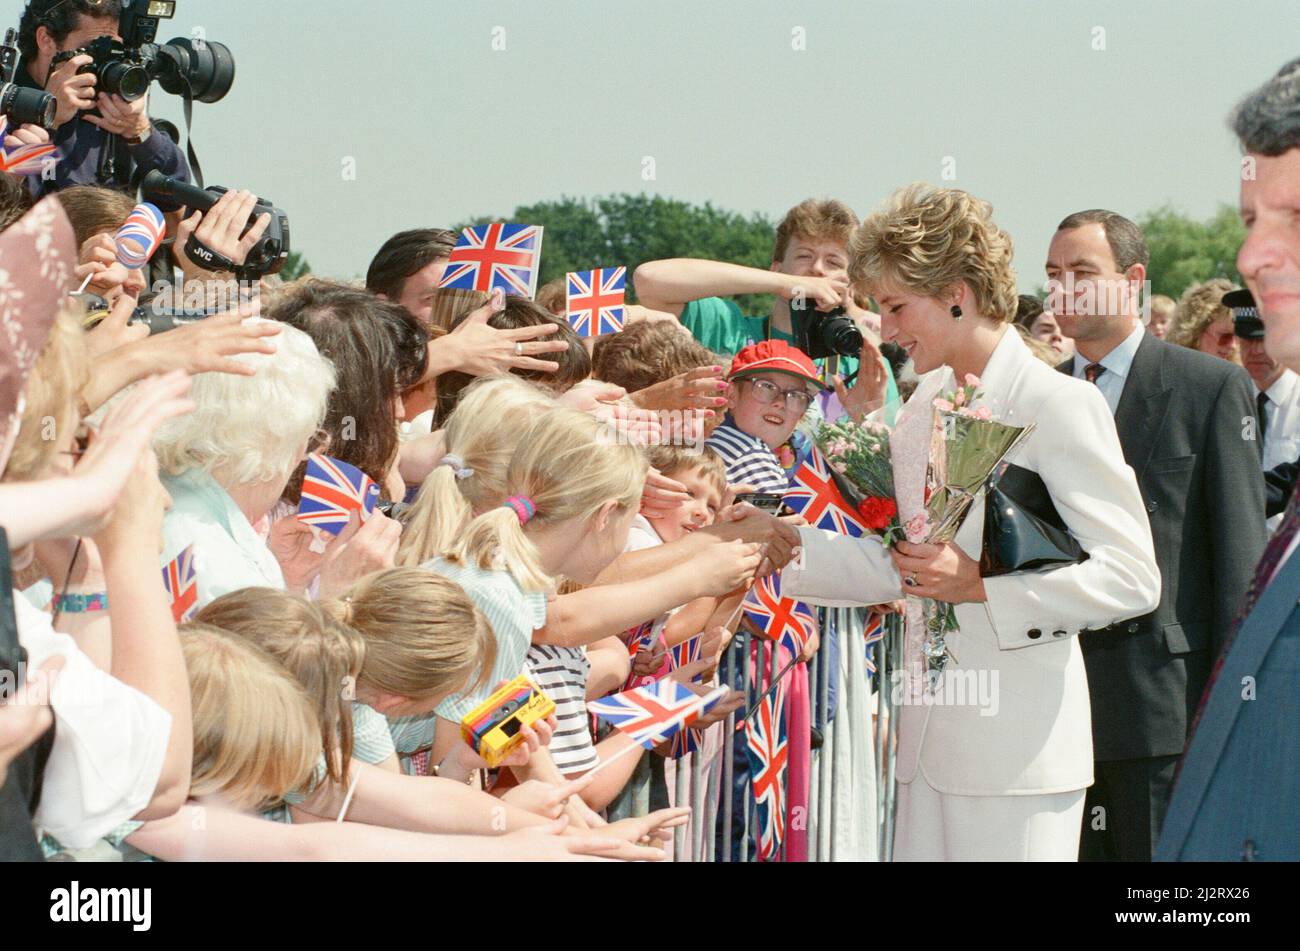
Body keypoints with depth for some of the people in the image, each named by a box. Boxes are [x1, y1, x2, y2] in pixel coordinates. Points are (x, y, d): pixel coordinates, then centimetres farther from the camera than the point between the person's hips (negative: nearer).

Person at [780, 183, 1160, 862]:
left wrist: (981, 587, -18)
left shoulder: (1060, 404, -10)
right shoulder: (924, 406, 14)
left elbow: (1132, 576, -13)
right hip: (931, 742, 7)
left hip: (1018, 748, -7)